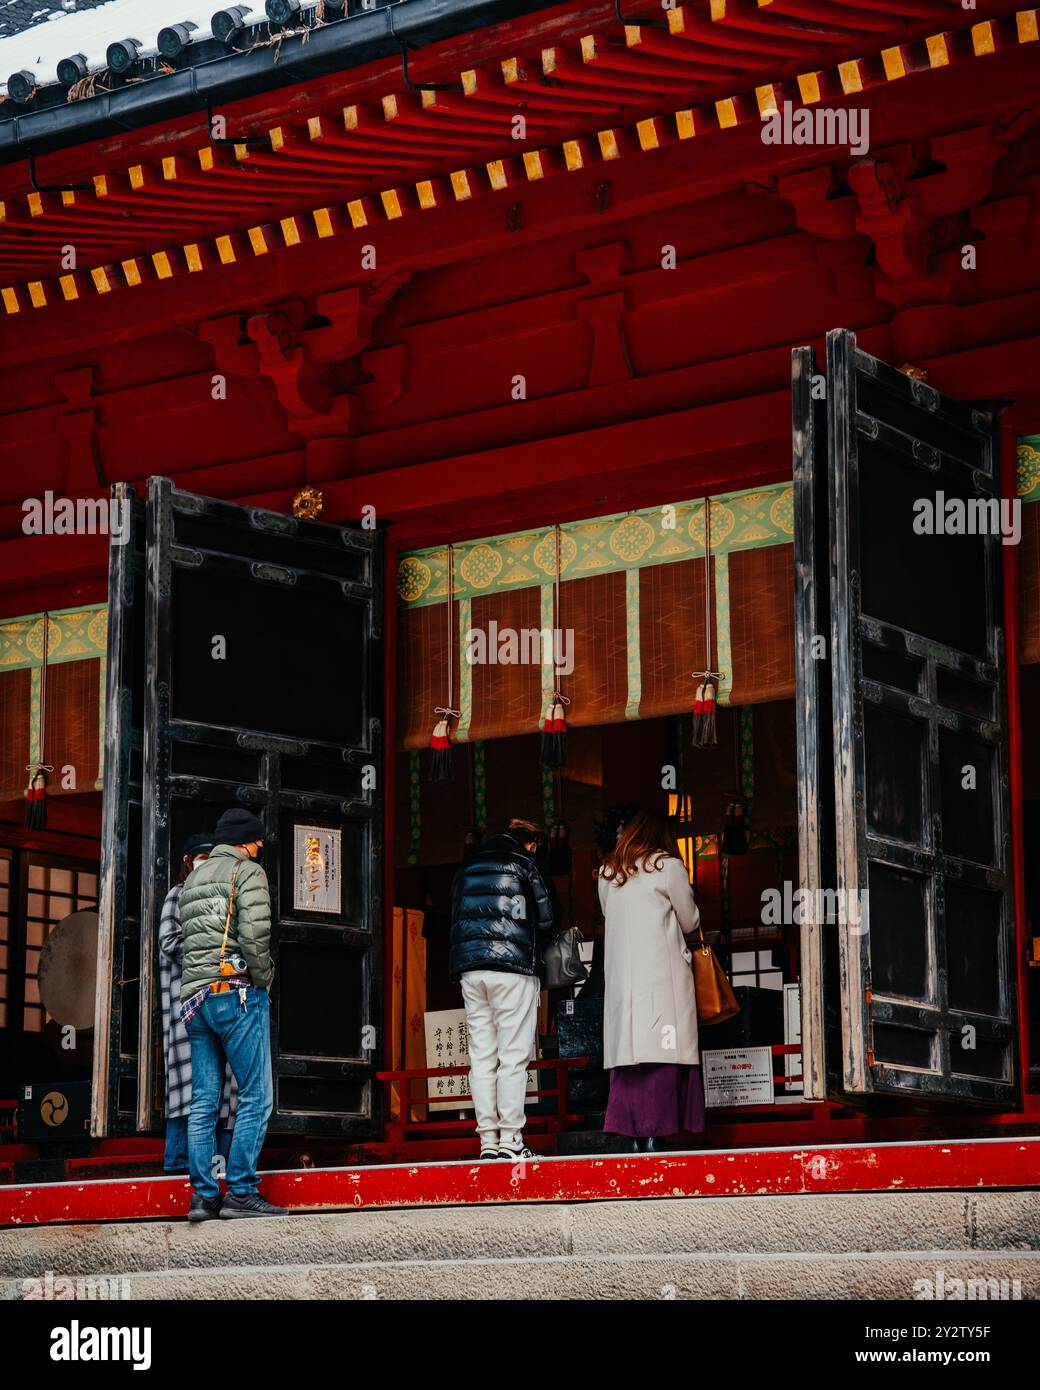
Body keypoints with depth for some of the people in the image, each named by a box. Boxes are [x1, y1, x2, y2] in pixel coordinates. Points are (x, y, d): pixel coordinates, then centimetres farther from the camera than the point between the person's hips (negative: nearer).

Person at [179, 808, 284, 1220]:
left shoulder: (192, 880, 21)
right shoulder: (247, 872, -2)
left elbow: (186, 939, 16)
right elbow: (254, 934, -15)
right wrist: (264, 980, -2)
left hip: (195, 997, 8)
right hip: (237, 992, -8)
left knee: (203, 1102, 5)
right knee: (256, 1097, -5)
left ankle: (203, 1196, 1)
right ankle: (241, 1193, -10)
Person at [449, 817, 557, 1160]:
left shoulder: (467, 867, 18)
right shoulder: (523, 863, 4)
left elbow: (456, 917, 16)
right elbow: (546, 919, 4)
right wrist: (533, 952, 21)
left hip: (469, 969, 5)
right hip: (513, 967, -5)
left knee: (482, 1057, 4)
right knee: (513, 1057, -4)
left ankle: (488, 1141, 1)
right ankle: (509, 1140, -9)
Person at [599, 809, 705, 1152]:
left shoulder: (607, 873, 14)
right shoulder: (668, 866, 0)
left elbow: (611, 919, 17)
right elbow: (690, 922, 7)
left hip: (620, 977, 5)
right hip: (662, 974, -5)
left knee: (630, 1050, 3)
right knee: (662, 1055, -6)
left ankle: (634, 1137, -1)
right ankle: (653, 1136, -13)